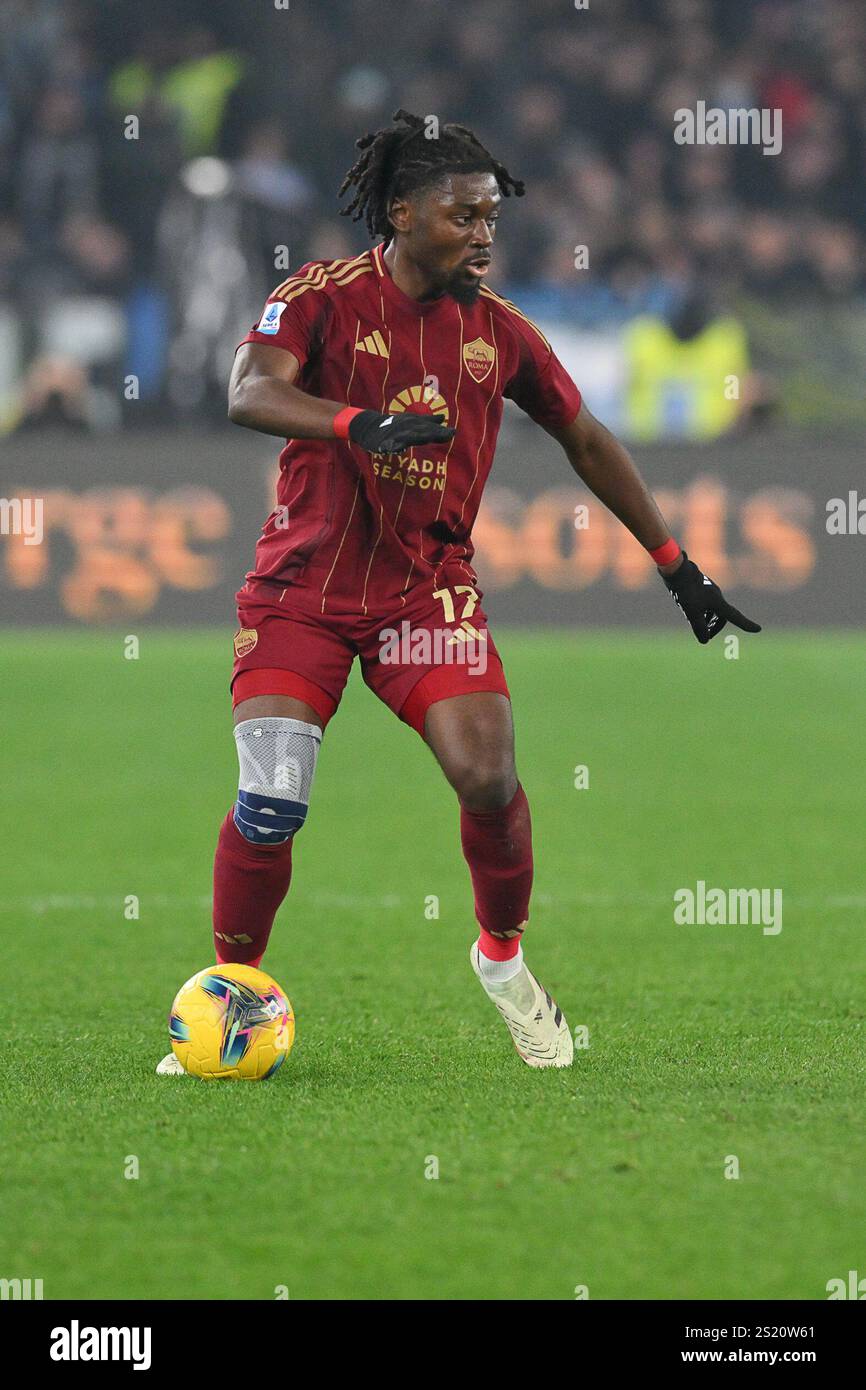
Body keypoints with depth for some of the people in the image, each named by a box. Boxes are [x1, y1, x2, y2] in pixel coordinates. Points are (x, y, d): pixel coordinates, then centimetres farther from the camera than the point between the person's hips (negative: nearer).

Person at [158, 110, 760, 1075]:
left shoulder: (498, 331, 2)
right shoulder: (325, 296, -9)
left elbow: (587, 441, 14)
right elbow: (249, 392, -26)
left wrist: (677, 567, 15)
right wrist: (360, 424, -44)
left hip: (428, 586, 3)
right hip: (303, 586, -2)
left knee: (489, 781, -16)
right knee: (270, 805, -15)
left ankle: (503, 957, 12)